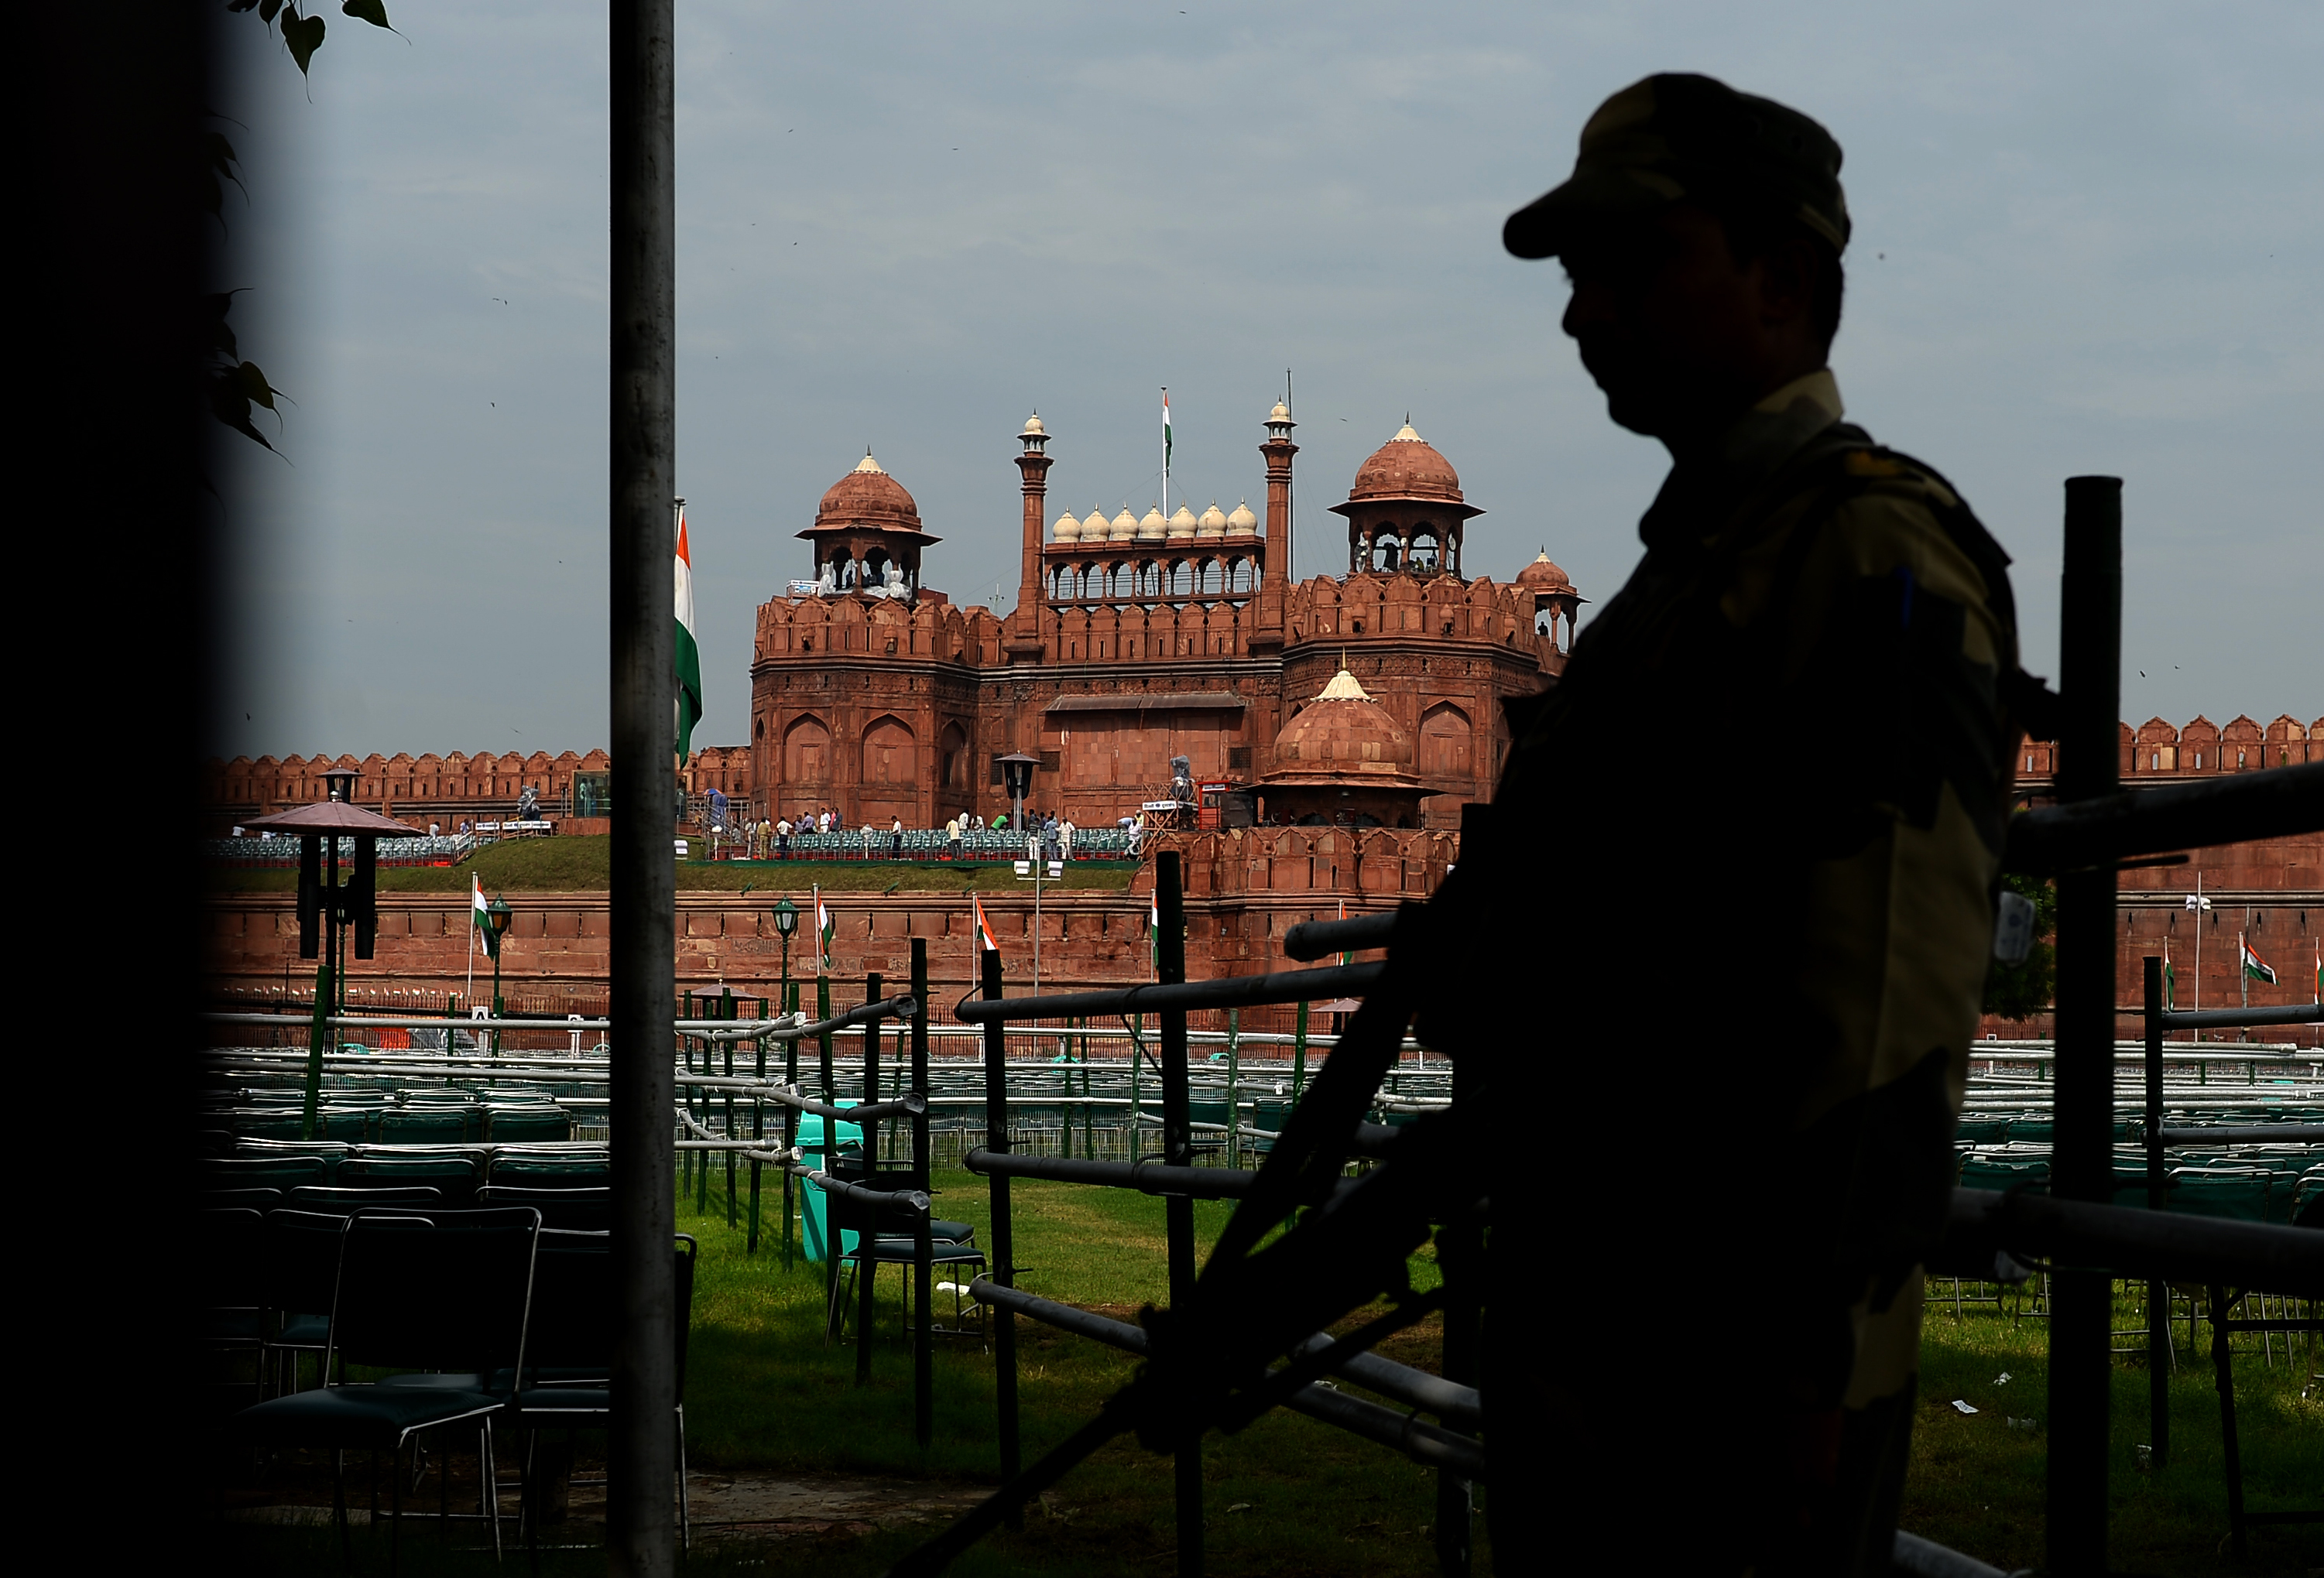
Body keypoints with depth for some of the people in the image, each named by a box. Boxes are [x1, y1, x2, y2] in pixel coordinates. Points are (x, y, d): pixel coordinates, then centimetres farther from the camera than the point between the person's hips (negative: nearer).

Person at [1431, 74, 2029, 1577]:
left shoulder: (1879, 558, -12)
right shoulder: (1690, 556, 19)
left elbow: (1893, 1005, -20)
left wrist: (1807, 1369, -24)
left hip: (1735, 1373, -10)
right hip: (1591, 1326, 10)